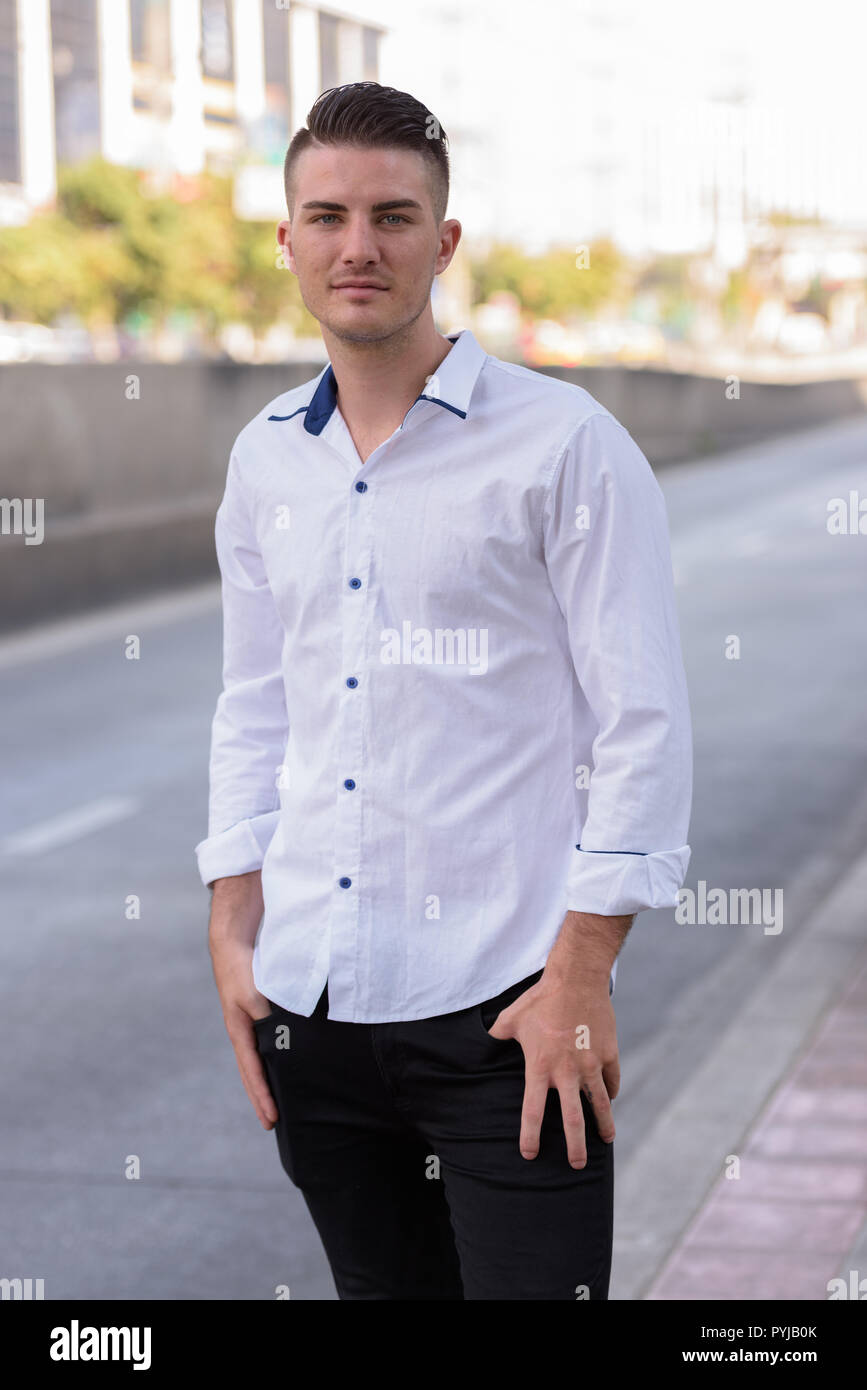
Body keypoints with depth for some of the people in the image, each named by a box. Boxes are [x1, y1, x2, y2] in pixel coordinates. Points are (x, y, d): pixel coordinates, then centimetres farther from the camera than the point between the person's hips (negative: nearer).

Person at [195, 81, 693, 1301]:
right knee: (381, 1286, 13)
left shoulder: (565, 444, -5)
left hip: (499, 1011, -5)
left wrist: (578, 974, -13)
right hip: (311, 1005, 5)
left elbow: (644, 729, -8)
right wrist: (232, 939, 10)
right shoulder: (265, 458, 11)